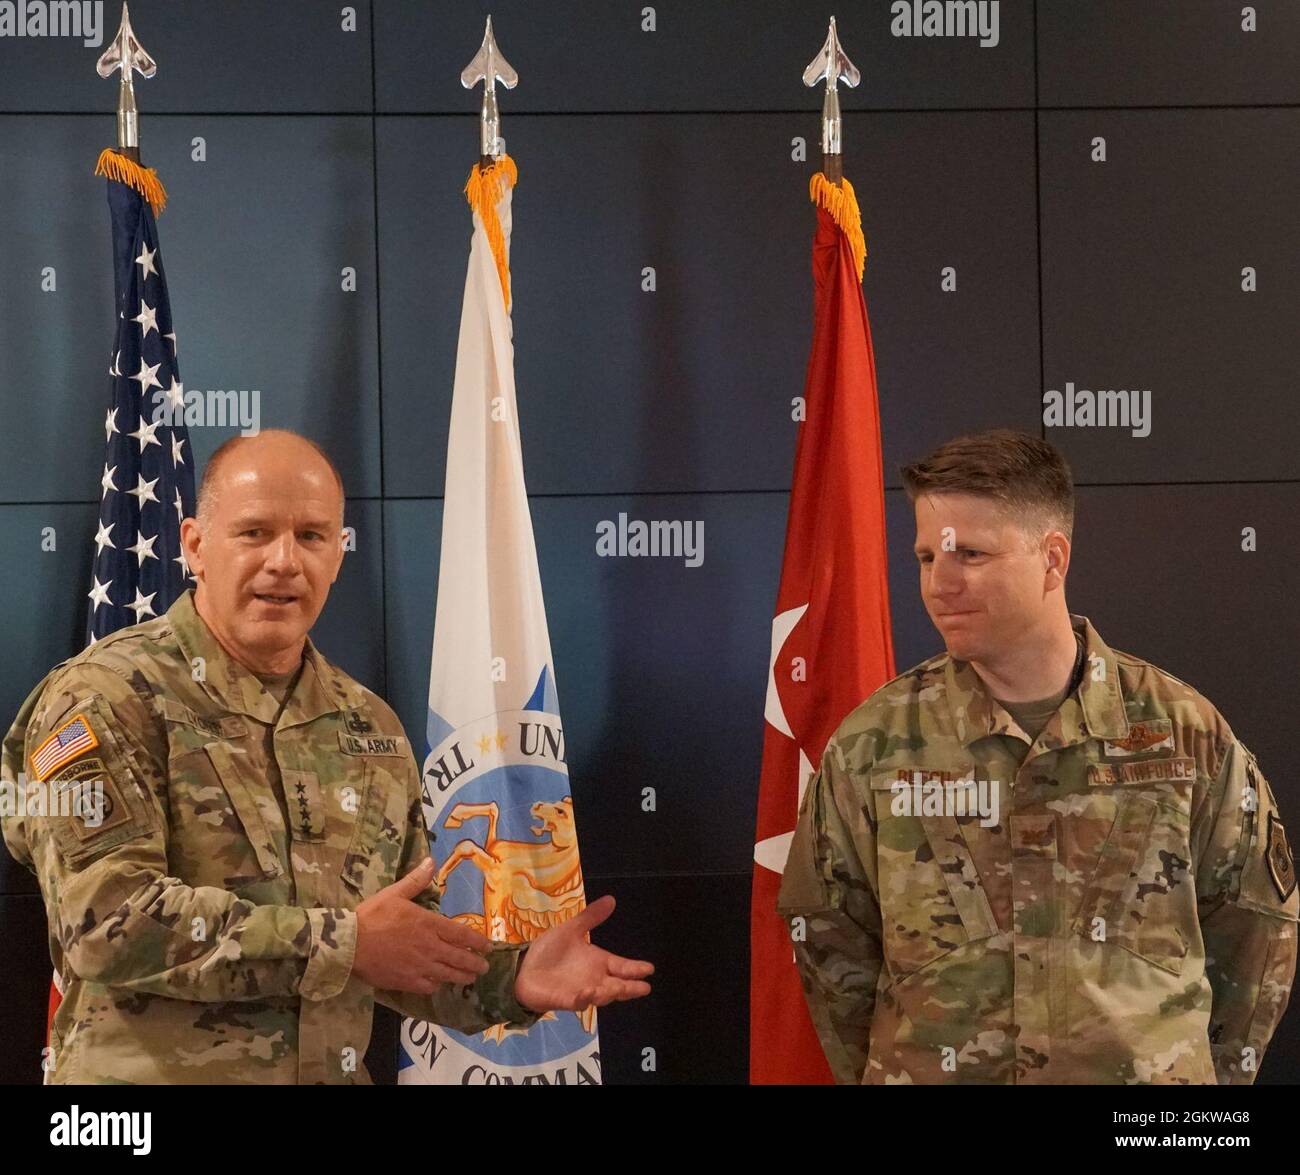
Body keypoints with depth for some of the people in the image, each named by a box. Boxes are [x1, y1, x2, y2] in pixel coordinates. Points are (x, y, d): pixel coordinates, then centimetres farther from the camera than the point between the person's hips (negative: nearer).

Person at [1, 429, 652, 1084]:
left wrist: (510, 980, -6)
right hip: (150, 1072, -5)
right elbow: (106, 918, -22)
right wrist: (343, 940, -21)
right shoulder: (107, 697, -11)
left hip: (334, 1069, 6)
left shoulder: (371, 728, 7)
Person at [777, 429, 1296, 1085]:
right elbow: (827, 937, 2)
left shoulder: (1183, 731, -5)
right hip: (931, 1071, 0)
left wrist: (1205, 1069, 3)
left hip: (1147, 1089, 0)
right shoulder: (874, 742, -6)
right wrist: (880, 1071, -1)